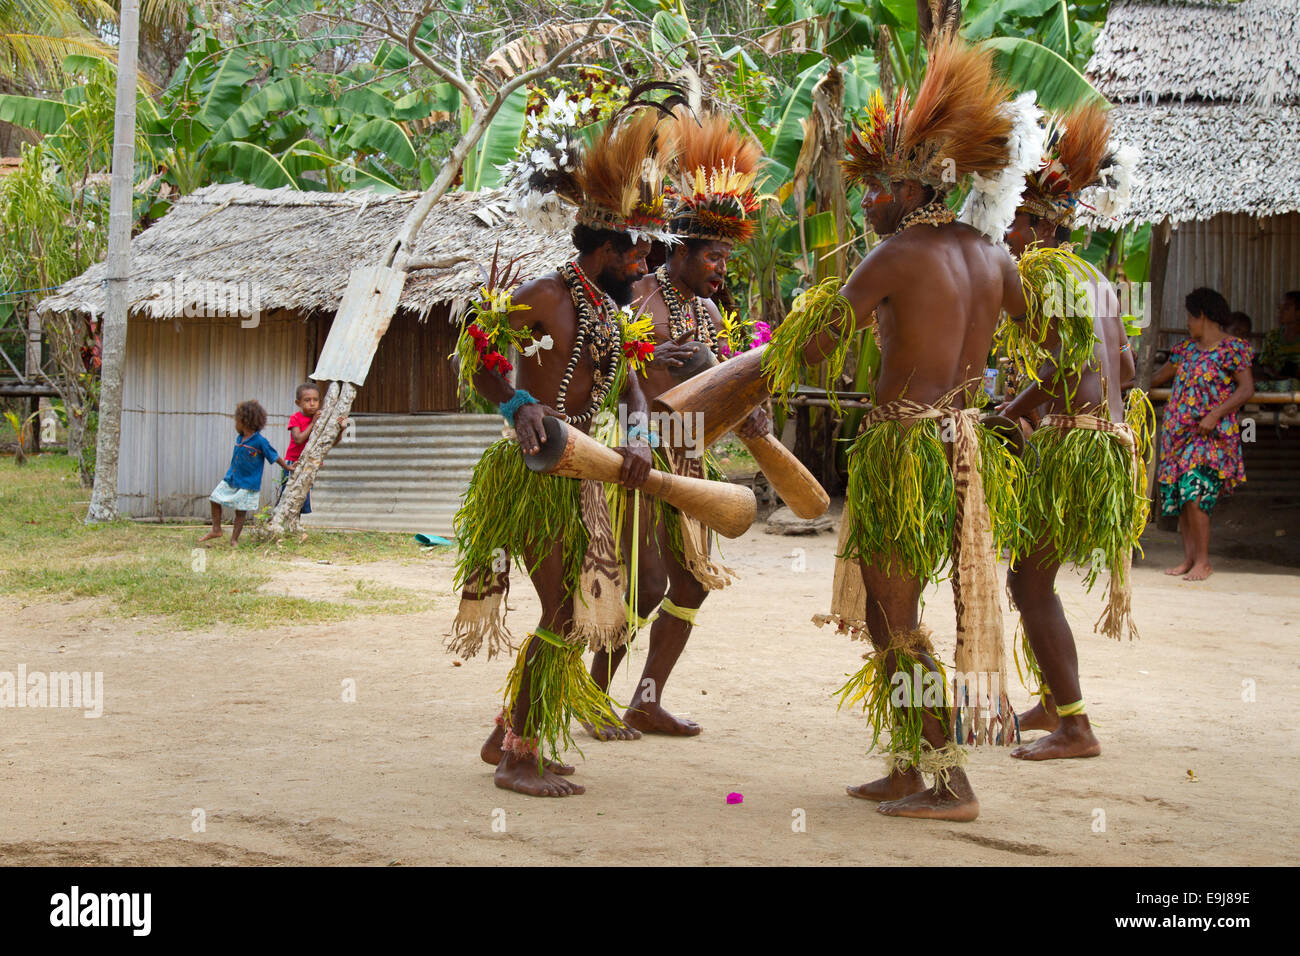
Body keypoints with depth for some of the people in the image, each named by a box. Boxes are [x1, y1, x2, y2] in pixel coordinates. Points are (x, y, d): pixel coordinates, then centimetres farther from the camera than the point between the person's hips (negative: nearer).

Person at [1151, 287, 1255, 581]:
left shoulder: (1231, 349, -6)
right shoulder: (1186, 349, 14)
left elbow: (1247, 389, -12)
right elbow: (1160, 377, 27)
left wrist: (1215, 415, -19)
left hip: (1210, 436, -7)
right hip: (1179, 433, 7)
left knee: (1194, 495, -17)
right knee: (1179, 496, 2)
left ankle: (1203, 562, -9)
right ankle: (1188, 558, 8)